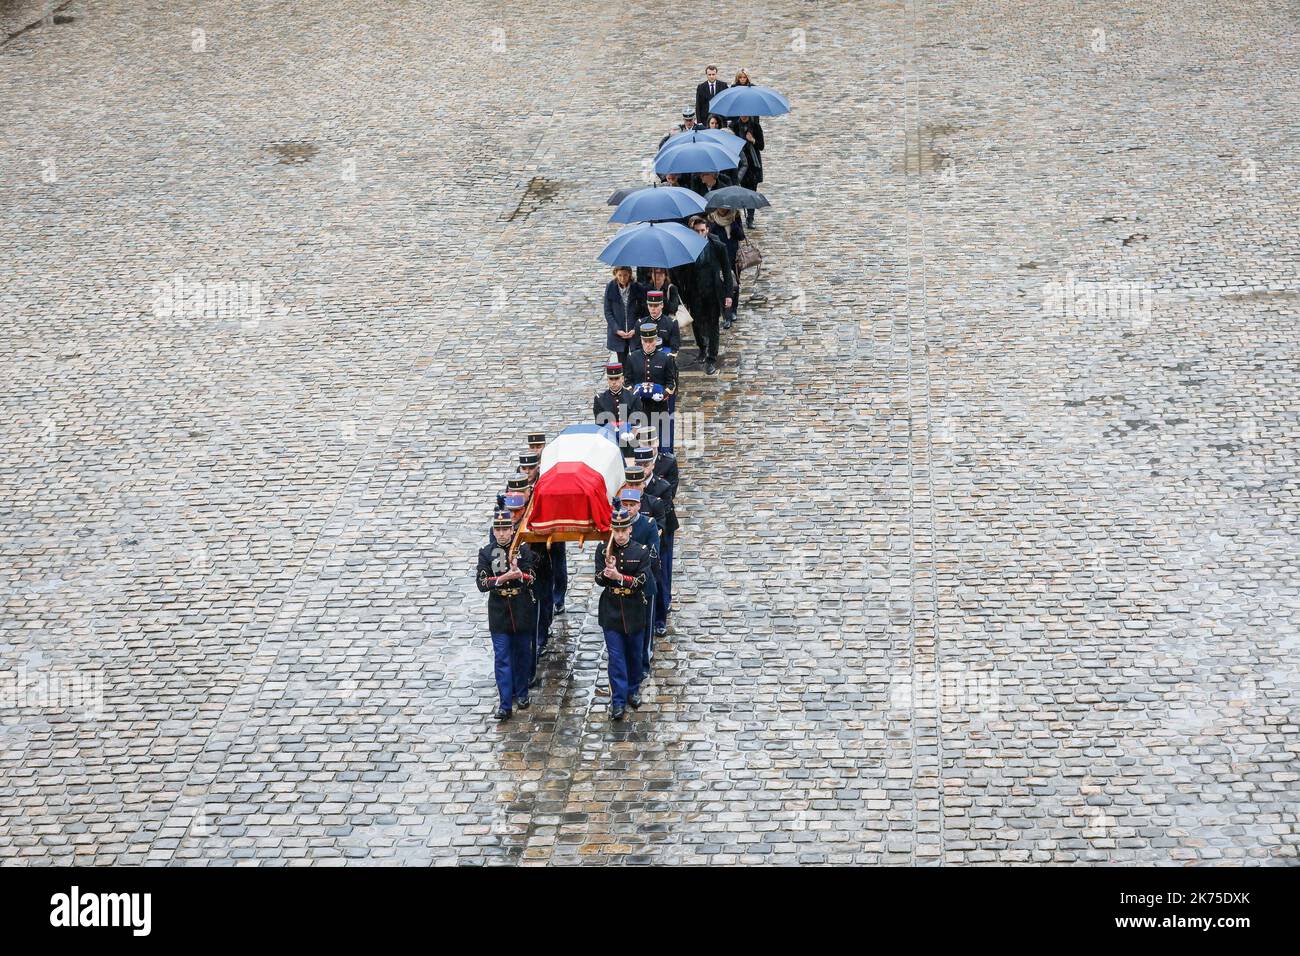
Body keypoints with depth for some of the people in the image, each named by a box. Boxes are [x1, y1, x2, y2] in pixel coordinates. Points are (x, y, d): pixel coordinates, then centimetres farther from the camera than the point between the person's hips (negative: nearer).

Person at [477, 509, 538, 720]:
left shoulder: (524, 550, -3)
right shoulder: (486, 552, -3)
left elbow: (531, 580, -6)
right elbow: (482, 584, -8)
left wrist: (519, 574, -28)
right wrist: (503, 578, -23)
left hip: (522, 611, 1)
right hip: (499, 613, -1)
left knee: (523, 653, 12)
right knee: (501, 657, -3)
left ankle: (521, 693, 30)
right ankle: (505, 704, -3)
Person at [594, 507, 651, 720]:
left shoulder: (641, 552, -7)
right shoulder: (603, 549, -3)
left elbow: (641, 582, -13)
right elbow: (599, 579, -6)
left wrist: (619, 576, -28)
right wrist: (607, 573, -28)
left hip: (633, 612, 0)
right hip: (611, 611, 0)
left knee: (634, 654, 15)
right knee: (615, 657, -2)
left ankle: (633, 690, 35)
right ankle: (618, 701, 0)